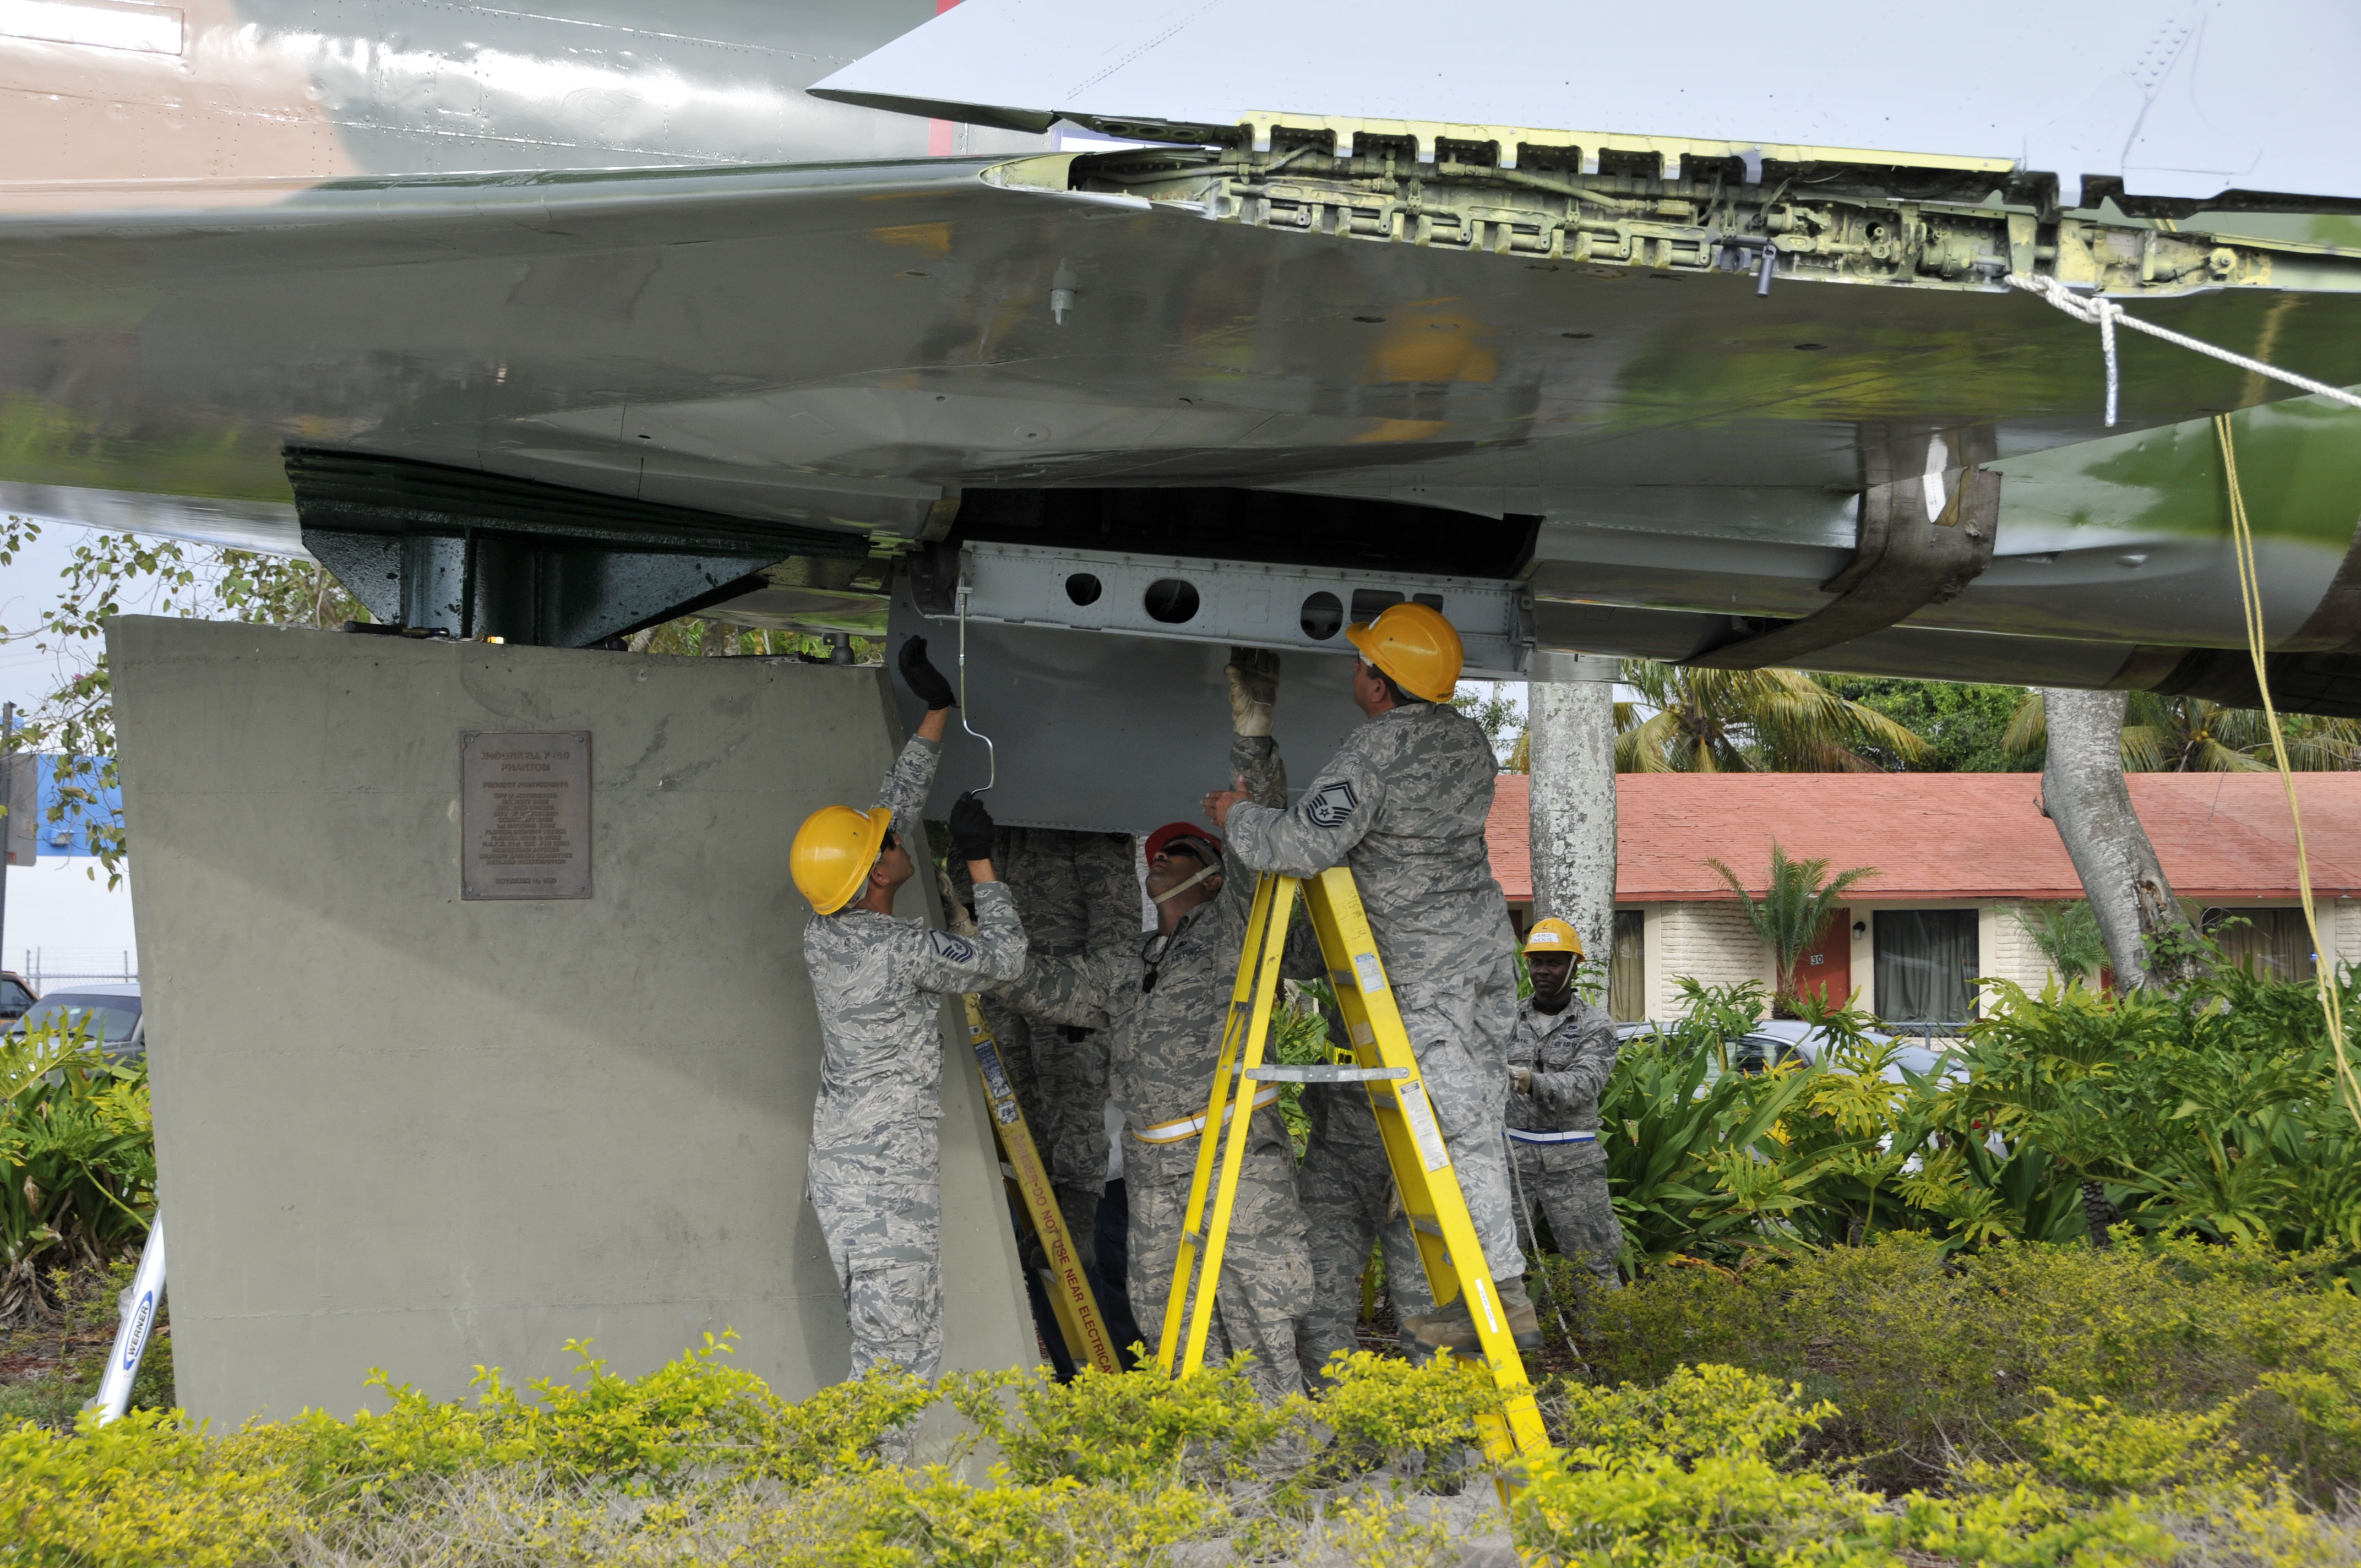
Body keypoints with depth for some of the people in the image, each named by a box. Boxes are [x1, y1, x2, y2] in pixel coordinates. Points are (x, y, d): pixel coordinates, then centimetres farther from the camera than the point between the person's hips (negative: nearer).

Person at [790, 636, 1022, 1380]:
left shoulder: (824, 933, 5)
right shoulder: (901, 951, -19)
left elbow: (895, 808, 16)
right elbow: (1003, 958, -4)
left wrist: (937, 718, 21)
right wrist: (980, 861, 2)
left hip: (842, 1168, 9)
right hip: (886, 1184, -9)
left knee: (915, 1342, 12)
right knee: (894, 1356, -7)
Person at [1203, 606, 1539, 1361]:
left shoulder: (1378, 748, -19)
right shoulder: (1468, 737, 8)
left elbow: (1308, 844, -25)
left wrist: (1239, 816, -5)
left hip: (1429, 958, -8)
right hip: (1487, 932, 8)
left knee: (1458, 1123, -7)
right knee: (1479, 1115, 11)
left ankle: (1504, 1297, -8)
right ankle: (1489, 1291, 15)